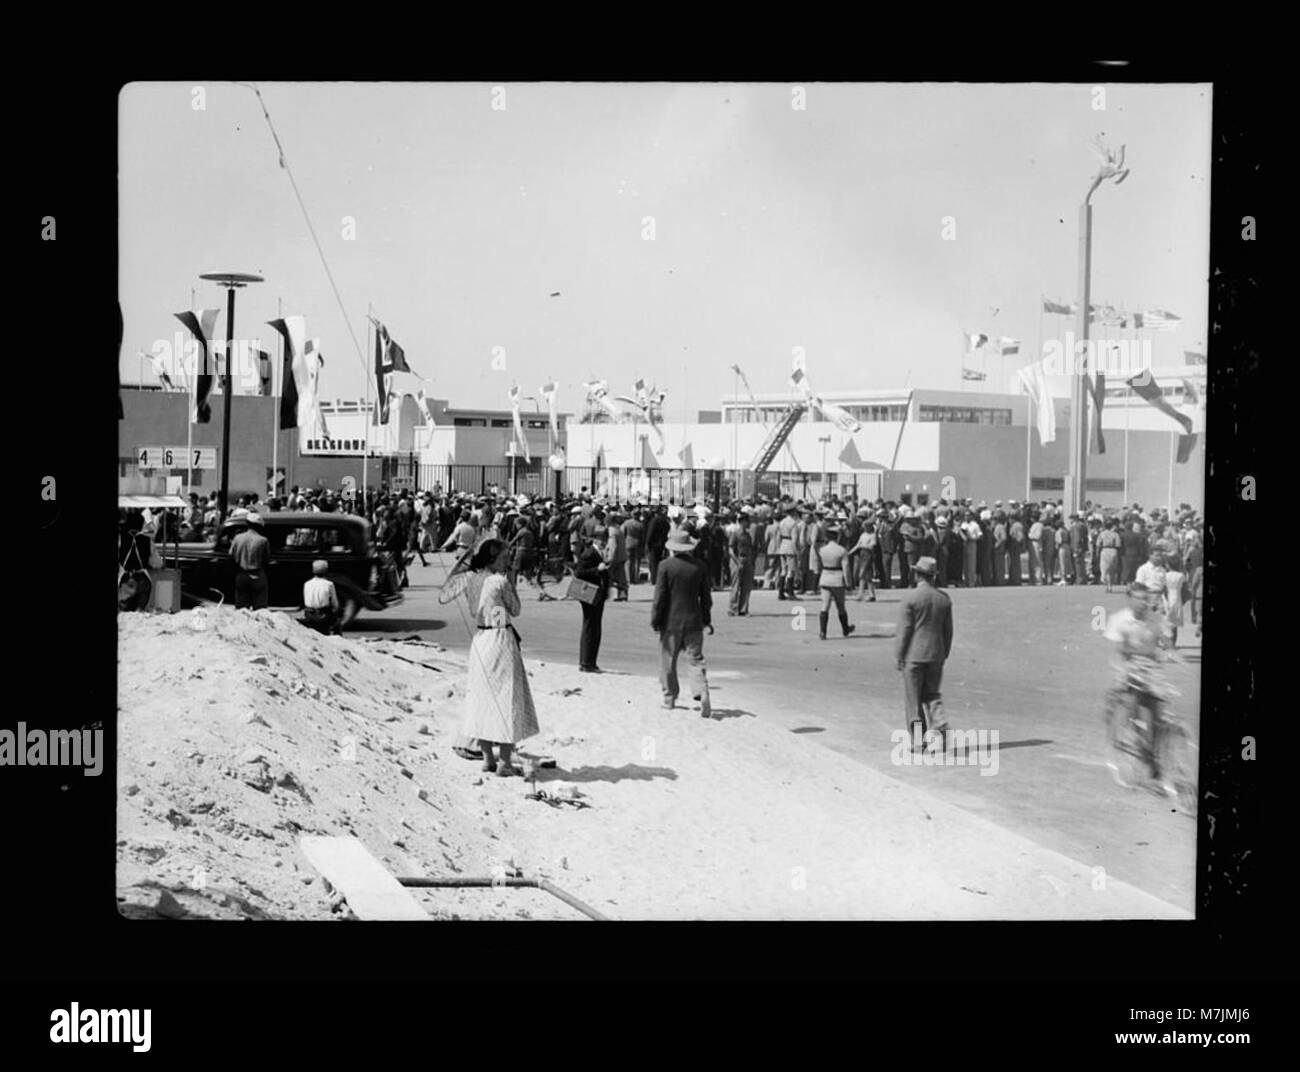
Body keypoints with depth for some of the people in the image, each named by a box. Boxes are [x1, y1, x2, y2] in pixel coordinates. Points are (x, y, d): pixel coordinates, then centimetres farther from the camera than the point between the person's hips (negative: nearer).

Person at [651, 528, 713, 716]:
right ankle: (703, 694, -15)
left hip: (671, 622, -2)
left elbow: (660, 597, -9)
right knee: (696, 660, 4)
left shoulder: (666, 567, -9)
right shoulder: (699, 568, 2)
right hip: (693, 622, 3)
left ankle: (669, 698, 17)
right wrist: (706, 620, 21)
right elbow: (706, 598, 9)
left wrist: (655, 621, 0)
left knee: (668, 662, 11)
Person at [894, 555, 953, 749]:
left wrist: (898, 656, -6)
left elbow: (904, 630, -12)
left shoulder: (909, 597, -12)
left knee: (913, 697, 4)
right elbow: (948, 630, 8)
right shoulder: (944, 598, 4)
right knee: (932, 693, 16)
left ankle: (917, 740, 7)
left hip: (913, 655, -5)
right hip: (936, 654, 5)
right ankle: (940, 725, -6)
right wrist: (944, 654, 17)